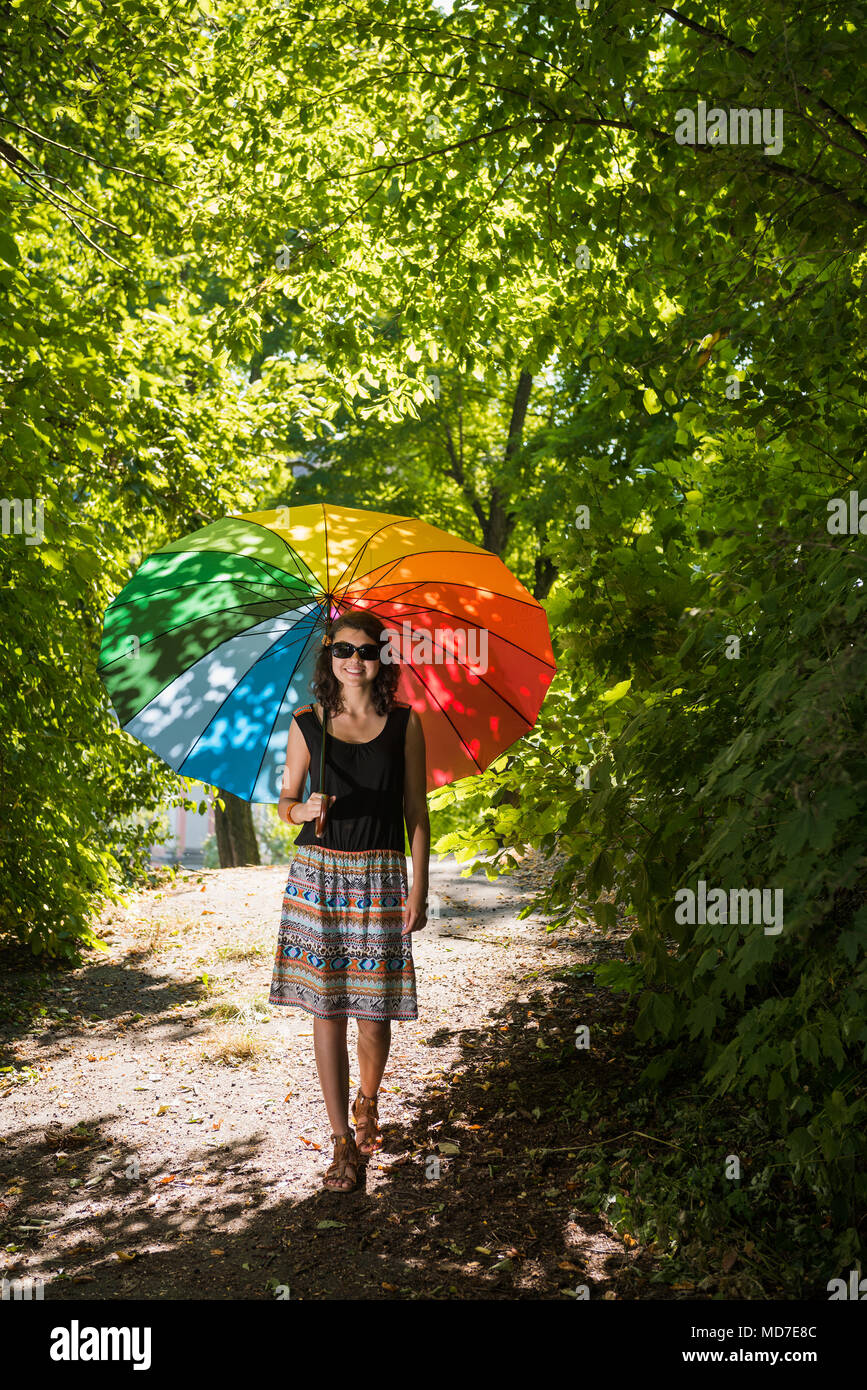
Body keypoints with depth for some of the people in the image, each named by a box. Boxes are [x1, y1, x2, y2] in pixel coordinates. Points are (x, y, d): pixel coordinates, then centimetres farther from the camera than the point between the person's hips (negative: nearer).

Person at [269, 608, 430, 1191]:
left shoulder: (404, 723, 2)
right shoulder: (307, 722, 3)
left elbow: (417, 811, 3)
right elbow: (285, 802, 9)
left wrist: (418, 890, -2)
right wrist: (304, 809, -15)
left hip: (380, 876, 0)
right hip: (319, 873, 0)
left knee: (374, 1005, 4)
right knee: (327, 1007, 2)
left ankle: (367, 1101, 35)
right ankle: (343, 1140, 13)